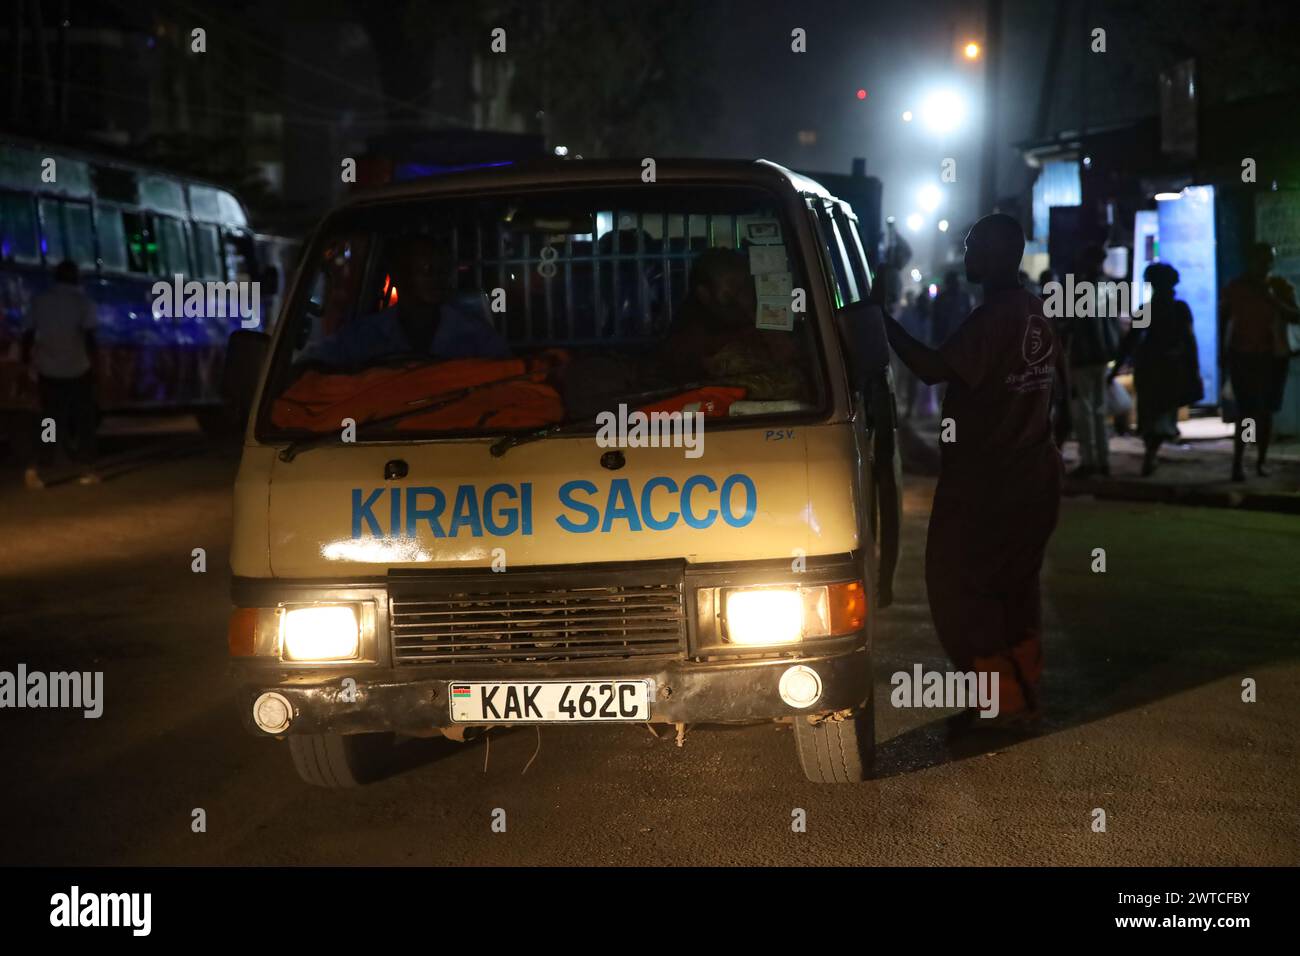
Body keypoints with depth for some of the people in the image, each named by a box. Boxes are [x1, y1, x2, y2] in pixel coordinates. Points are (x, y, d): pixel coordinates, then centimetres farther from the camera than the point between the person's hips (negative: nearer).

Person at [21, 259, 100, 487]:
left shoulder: (40, 300, 6)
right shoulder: (82, 302, -4)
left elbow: (28, 335, 2)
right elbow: (88, 336, -12)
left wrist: (25, 363, 8)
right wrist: (93, 365, -7)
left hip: (47, 370, 3)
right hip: (77, 369, -3)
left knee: (50, 419, 11)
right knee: (84, 420, 11)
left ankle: (34, 466, -6)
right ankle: (87, 469, 11)